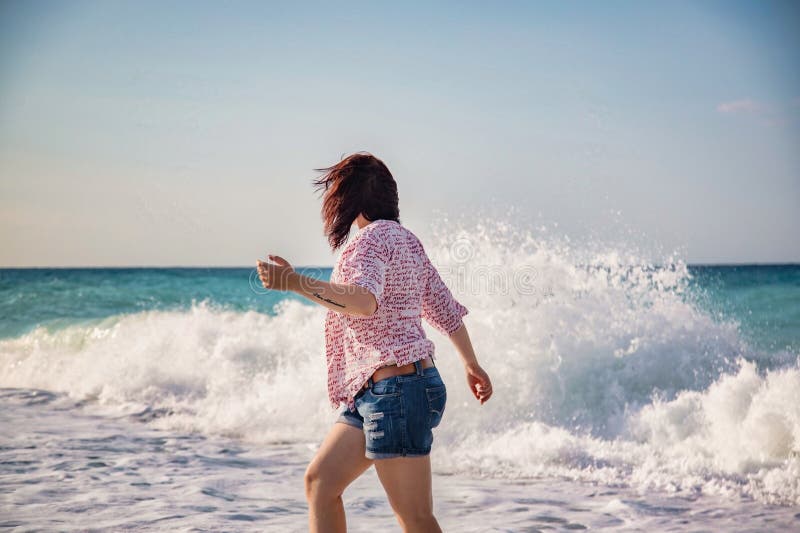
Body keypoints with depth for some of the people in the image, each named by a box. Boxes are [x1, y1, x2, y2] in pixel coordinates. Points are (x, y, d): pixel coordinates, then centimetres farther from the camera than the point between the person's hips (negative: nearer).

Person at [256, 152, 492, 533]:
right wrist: (472, 364, 32)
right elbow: (445, 308, 21)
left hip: (397, 389, -10)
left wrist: (294, 283, -38)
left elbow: (364, 301, -32)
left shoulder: (372, 238, -12)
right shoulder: (405, 239, 15)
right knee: (320, 482, 13)